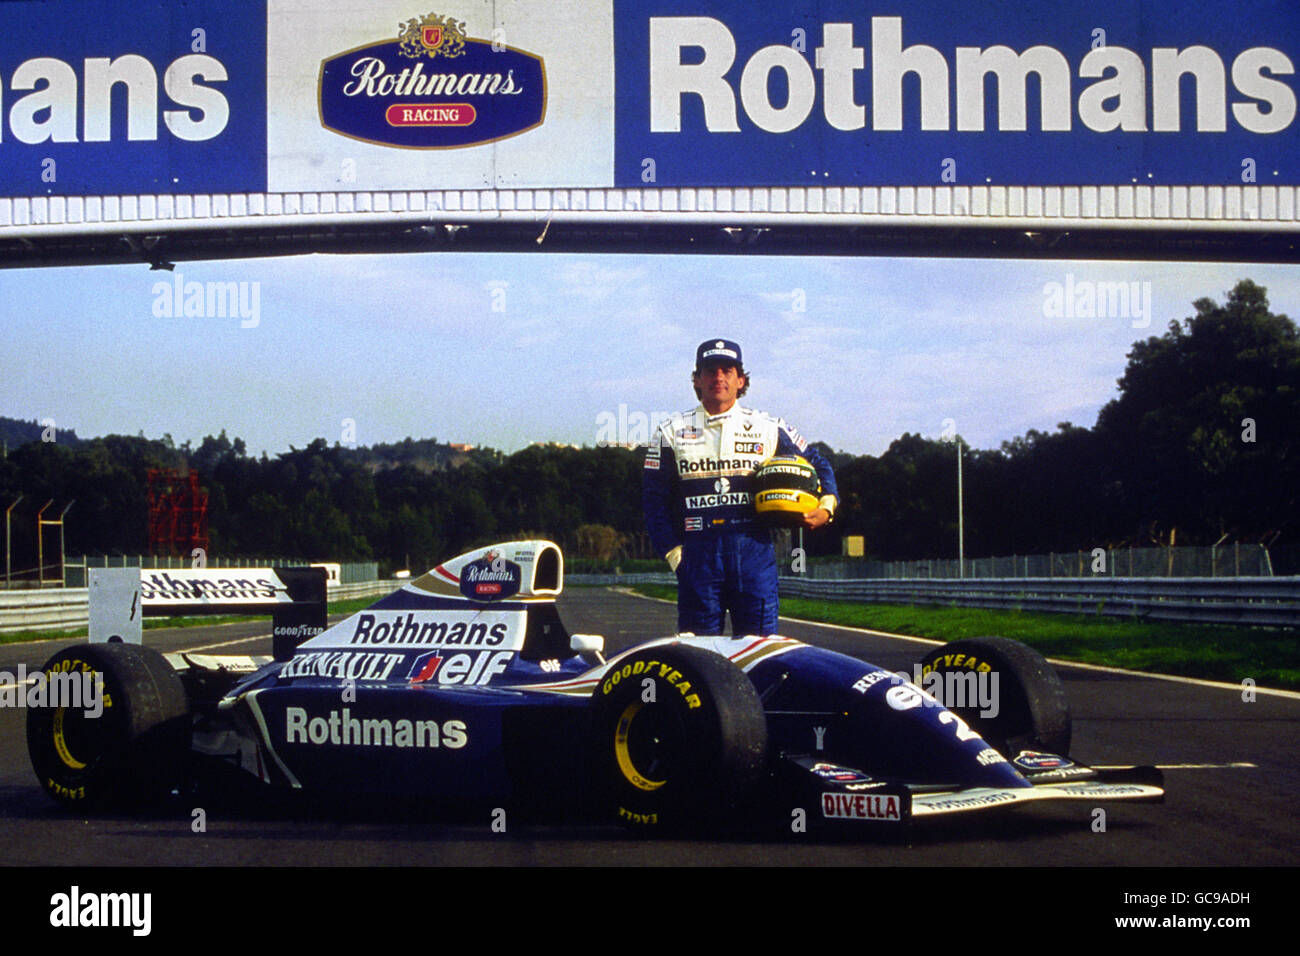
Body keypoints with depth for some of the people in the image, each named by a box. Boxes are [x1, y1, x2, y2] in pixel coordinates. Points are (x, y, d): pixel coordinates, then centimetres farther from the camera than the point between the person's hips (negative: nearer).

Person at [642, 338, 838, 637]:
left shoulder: (769, 429, 11)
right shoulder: (671, 432, 10)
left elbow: (817, 464, 21)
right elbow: (654, 499, 9)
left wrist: (826, 506, 3)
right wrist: (673, 552, 0)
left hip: (753, 548, 0)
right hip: (698, 553, 0)